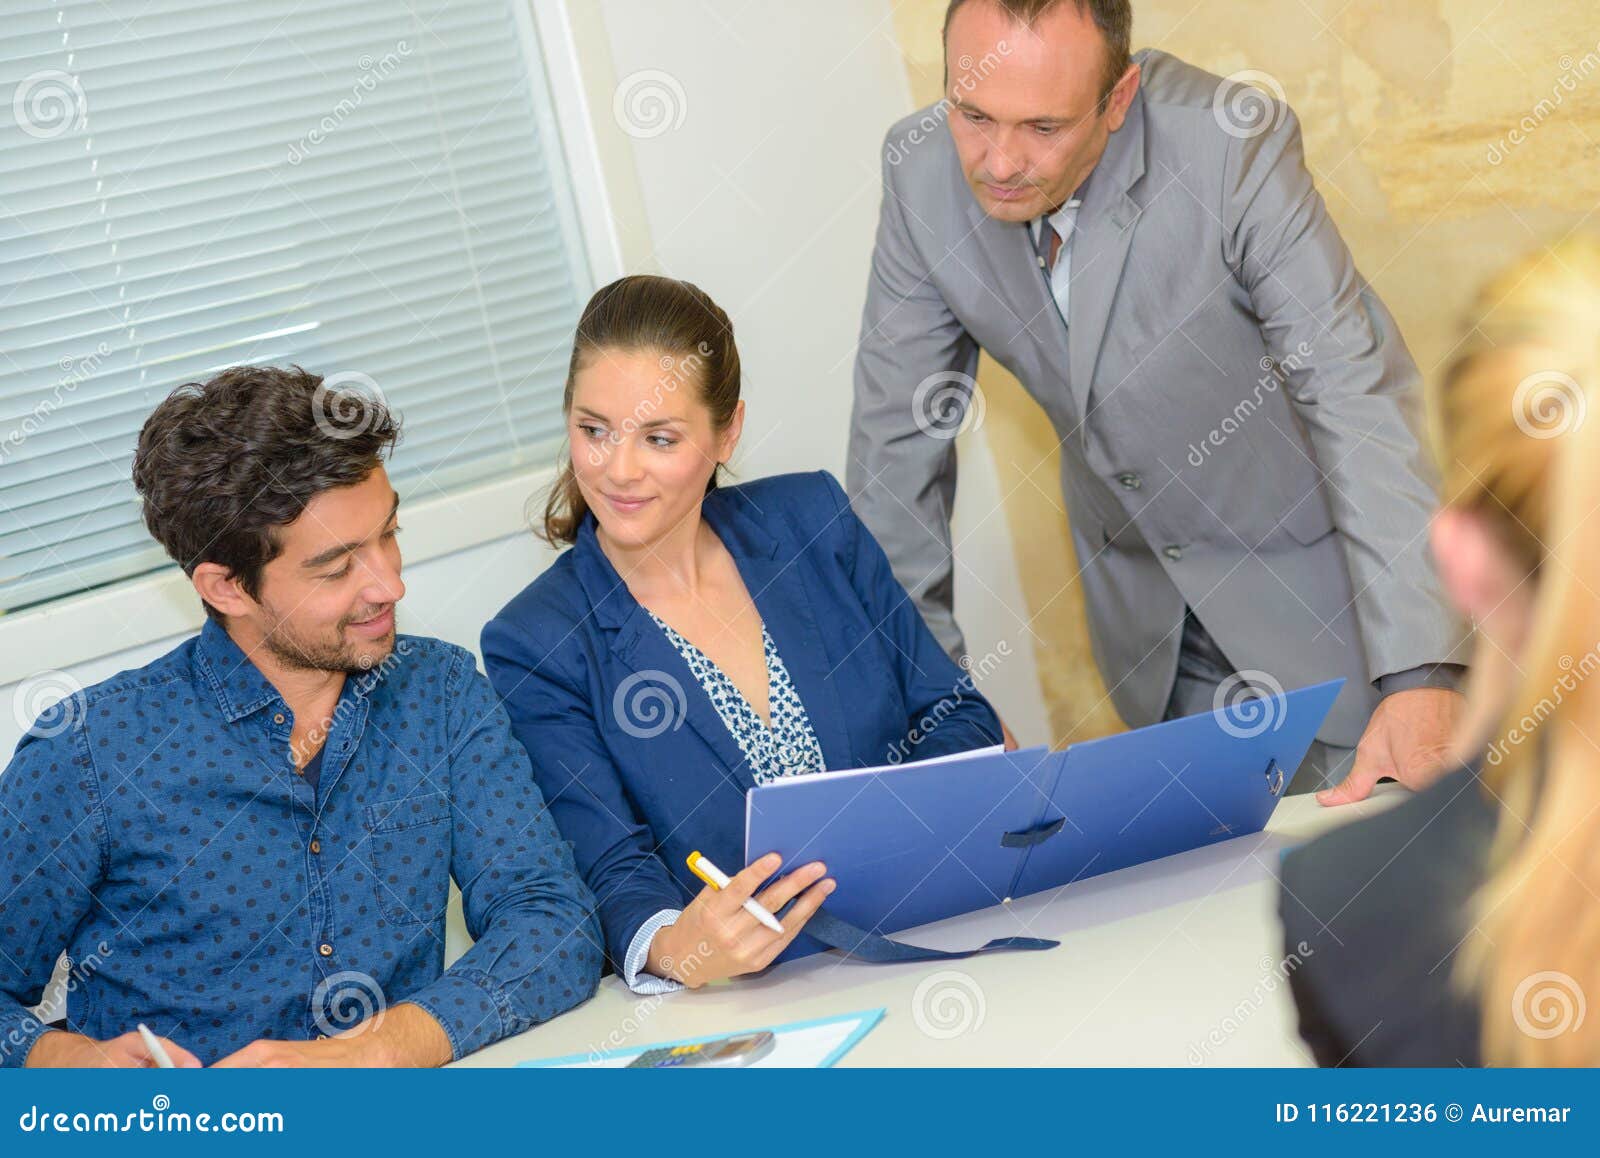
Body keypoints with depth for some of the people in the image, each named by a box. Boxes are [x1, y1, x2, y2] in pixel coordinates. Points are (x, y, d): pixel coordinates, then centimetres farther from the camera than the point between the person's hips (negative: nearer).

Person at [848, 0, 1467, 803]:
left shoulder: (1231, 145, -28)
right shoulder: (922, 170, -16)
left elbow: (1358, 403, -29)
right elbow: (897, 429, -7)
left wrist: (1420, 675, -37)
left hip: (1303, 560, -3)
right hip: (1137, 580, 3)